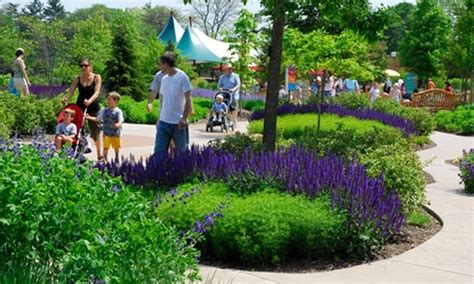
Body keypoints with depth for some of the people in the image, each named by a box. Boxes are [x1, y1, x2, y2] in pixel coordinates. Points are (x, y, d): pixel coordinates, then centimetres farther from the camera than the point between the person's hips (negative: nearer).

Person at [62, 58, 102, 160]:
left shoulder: (96, 77, -3)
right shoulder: (77, 79, 3)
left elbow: (96, 92, -15)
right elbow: (71, 91, -6)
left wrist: (90, 100, -34)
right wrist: (66, 98, -28)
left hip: (93, 107, -2)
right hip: (80, 106, 2)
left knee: (95, 131, 5)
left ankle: (99, 154, 19)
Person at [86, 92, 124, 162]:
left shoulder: (118, 111, -8)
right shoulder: (104, 111, 3)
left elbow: (120, 121, -17)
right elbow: (98, 119, 9)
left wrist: (118, 124, -39)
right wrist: (89, 117, 0)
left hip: (116, 133, -1)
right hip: (106, 133, 1)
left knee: (116, 147, 13)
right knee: (106, 147, -1)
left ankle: (117, 159, 31)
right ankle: (105, 159, 9)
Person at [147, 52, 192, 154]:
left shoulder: (182, 77, -9)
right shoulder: (164, 79, 11)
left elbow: (188, 100, -11)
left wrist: (184, 118, -19)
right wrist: (160, 117, 15)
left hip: (178, 123, -6)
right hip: (163, 122, 6)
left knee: (182, 152, 6)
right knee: (159, 151, 1)